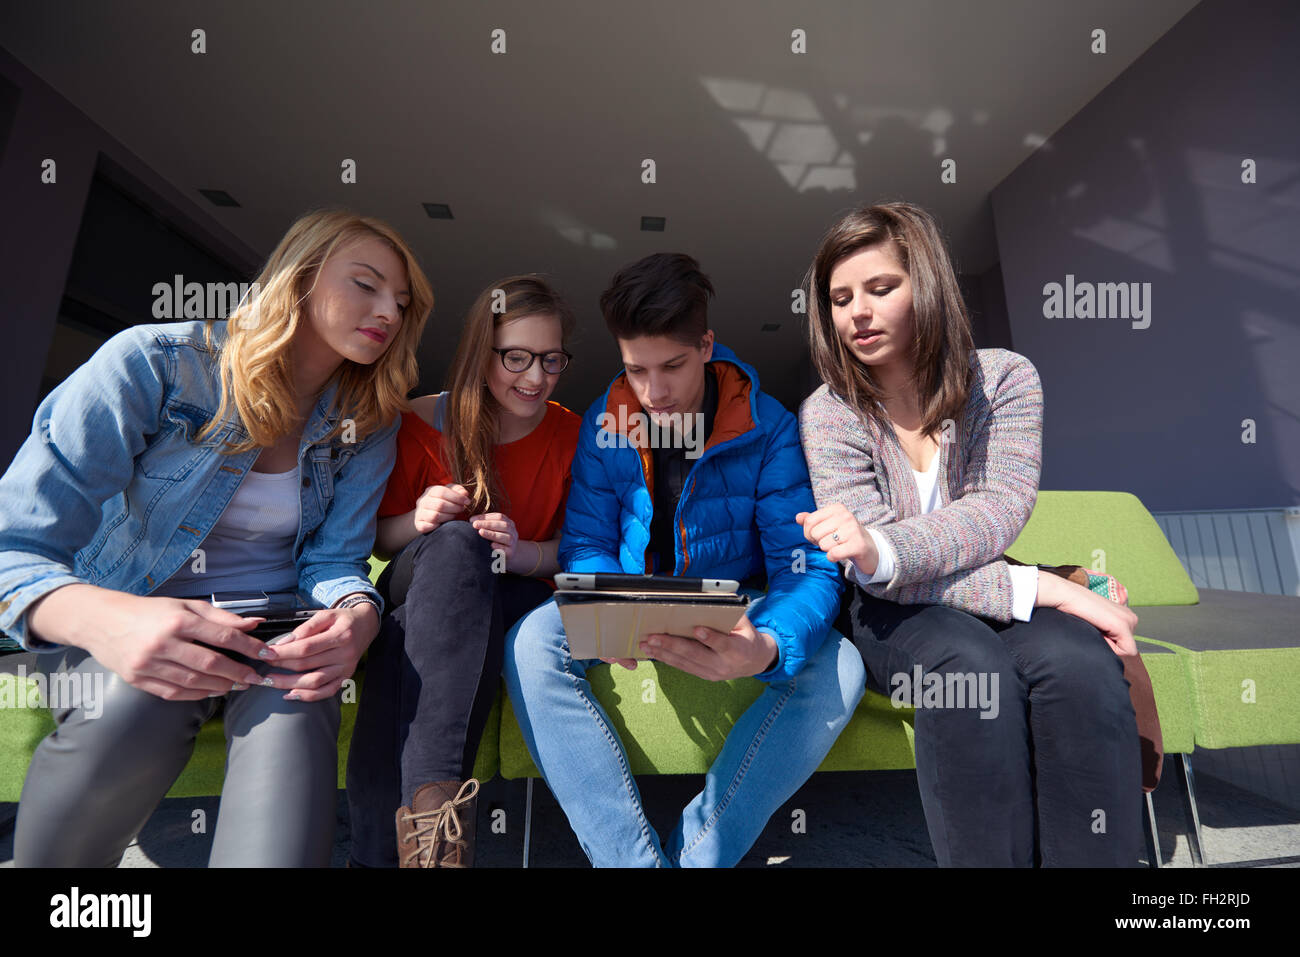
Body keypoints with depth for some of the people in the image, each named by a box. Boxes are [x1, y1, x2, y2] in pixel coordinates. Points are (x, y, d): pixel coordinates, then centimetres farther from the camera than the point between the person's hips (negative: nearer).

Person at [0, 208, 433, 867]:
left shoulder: (367, 423, 0)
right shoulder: (152, 363, -12)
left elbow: (332, 560, -3)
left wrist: (358, 615, -28)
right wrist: (100, 617, -37)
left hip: (274, 628, 2)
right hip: (134, 624, -1)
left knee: (293, 697, -33)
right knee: (135, 705, -34)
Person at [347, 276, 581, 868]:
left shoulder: (572, 436, 1)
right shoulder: (424, 423, -1)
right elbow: (378, 540, 6)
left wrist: (518, 552, -20)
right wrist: (418, 521, -18)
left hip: (514, 594, 0)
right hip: (417, 592, 0)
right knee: (457, 540, -36)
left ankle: (380, 851, -34)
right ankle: (434, 800, -46)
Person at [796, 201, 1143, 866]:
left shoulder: (1005, 379, -1)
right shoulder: (827, 414, -6)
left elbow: (999, 512, -16)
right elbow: (871, 574, -13)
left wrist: (883, 551, -37)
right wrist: (1034, 588, -23)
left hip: (1004, 600, 2)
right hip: (897, 613, -1)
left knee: (1079, 663, -30)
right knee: (971, 667, -33)